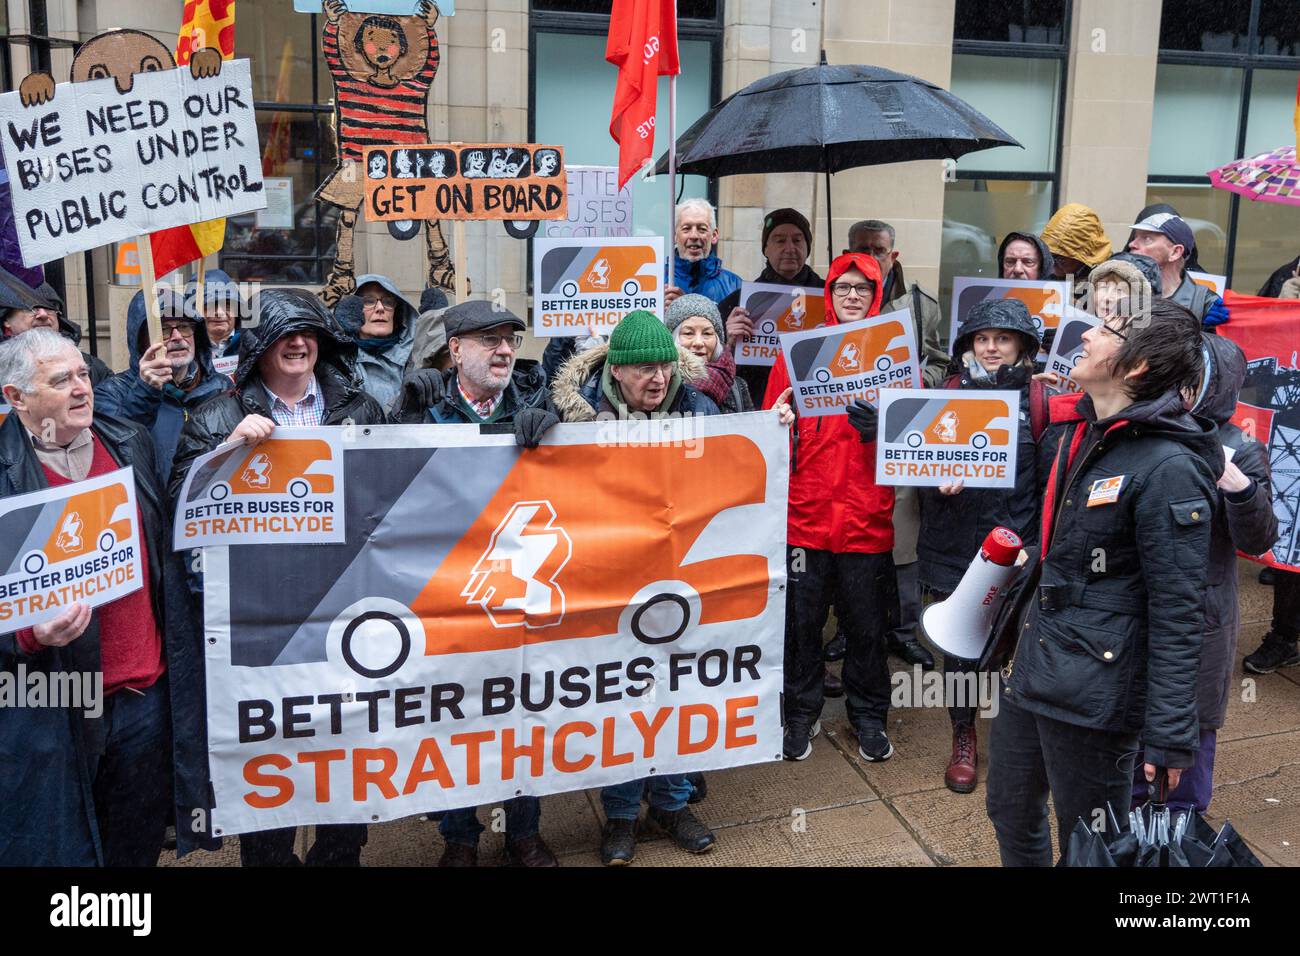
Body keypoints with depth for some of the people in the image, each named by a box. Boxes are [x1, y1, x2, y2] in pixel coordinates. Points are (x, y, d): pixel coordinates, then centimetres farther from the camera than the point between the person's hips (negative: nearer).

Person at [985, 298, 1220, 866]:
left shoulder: (1168, 466, -20)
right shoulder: (1078, 429, 5)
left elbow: (1177, 614, -20)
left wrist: (1169, 735, -18)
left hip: (1092, 690, -8)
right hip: (1029, 665, 8)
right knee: (1010, 816, 23)